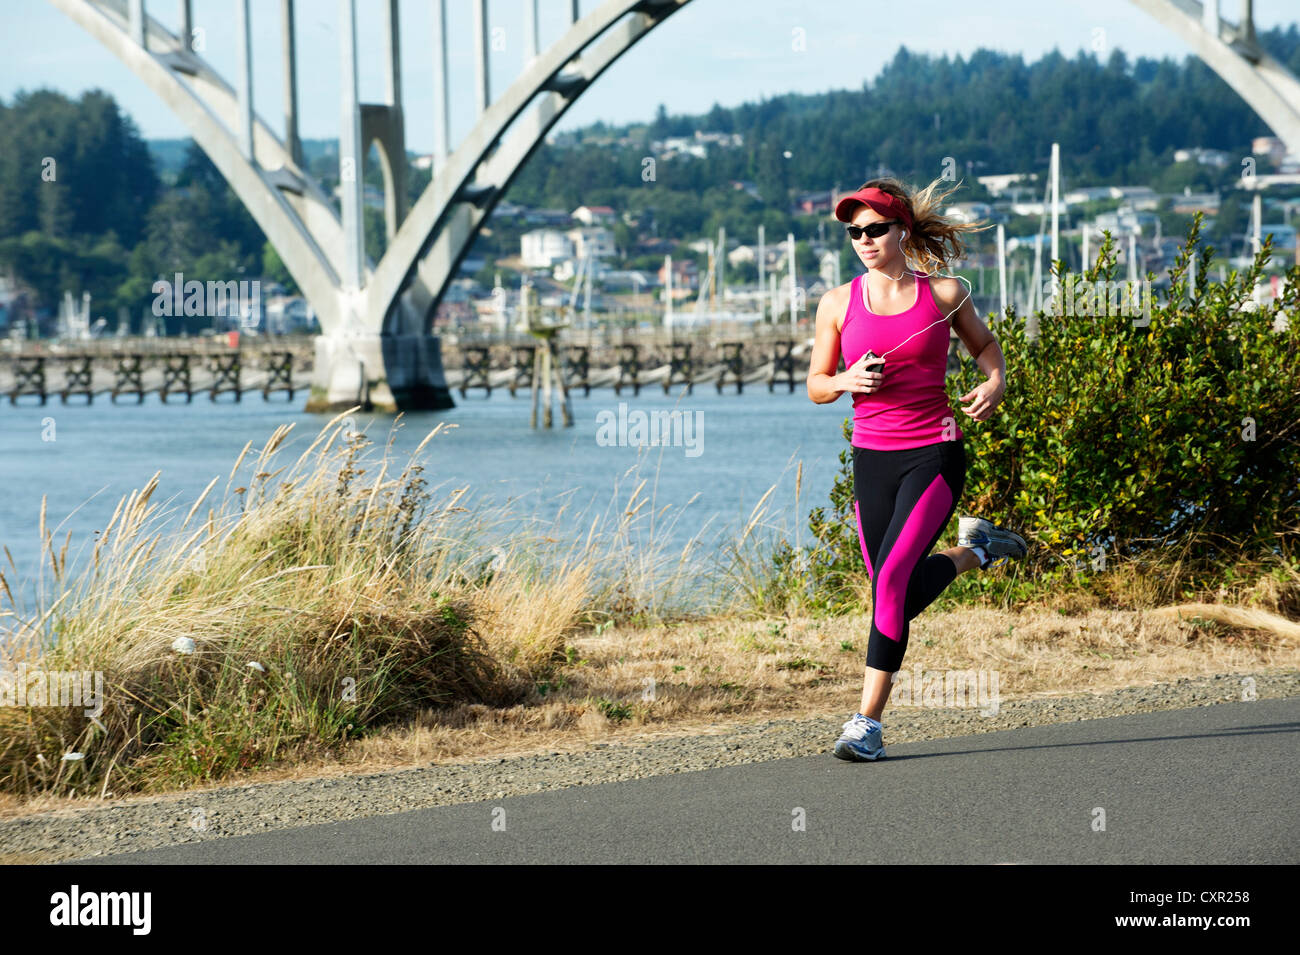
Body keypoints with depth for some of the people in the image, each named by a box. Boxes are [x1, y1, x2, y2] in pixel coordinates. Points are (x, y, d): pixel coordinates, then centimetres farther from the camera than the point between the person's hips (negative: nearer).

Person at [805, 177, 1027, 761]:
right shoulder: (839, 304, 2)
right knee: (896, 591, 10)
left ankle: (868, 720, -13)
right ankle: (974, 551, 43)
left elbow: (984, 344, 18)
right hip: (872, 457, 4)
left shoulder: (944, 295, -1)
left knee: (893, 579, -19)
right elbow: (816, 386, 9)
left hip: (934, 453, -4)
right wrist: (847, 380, -13)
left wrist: (996, 382, -3)